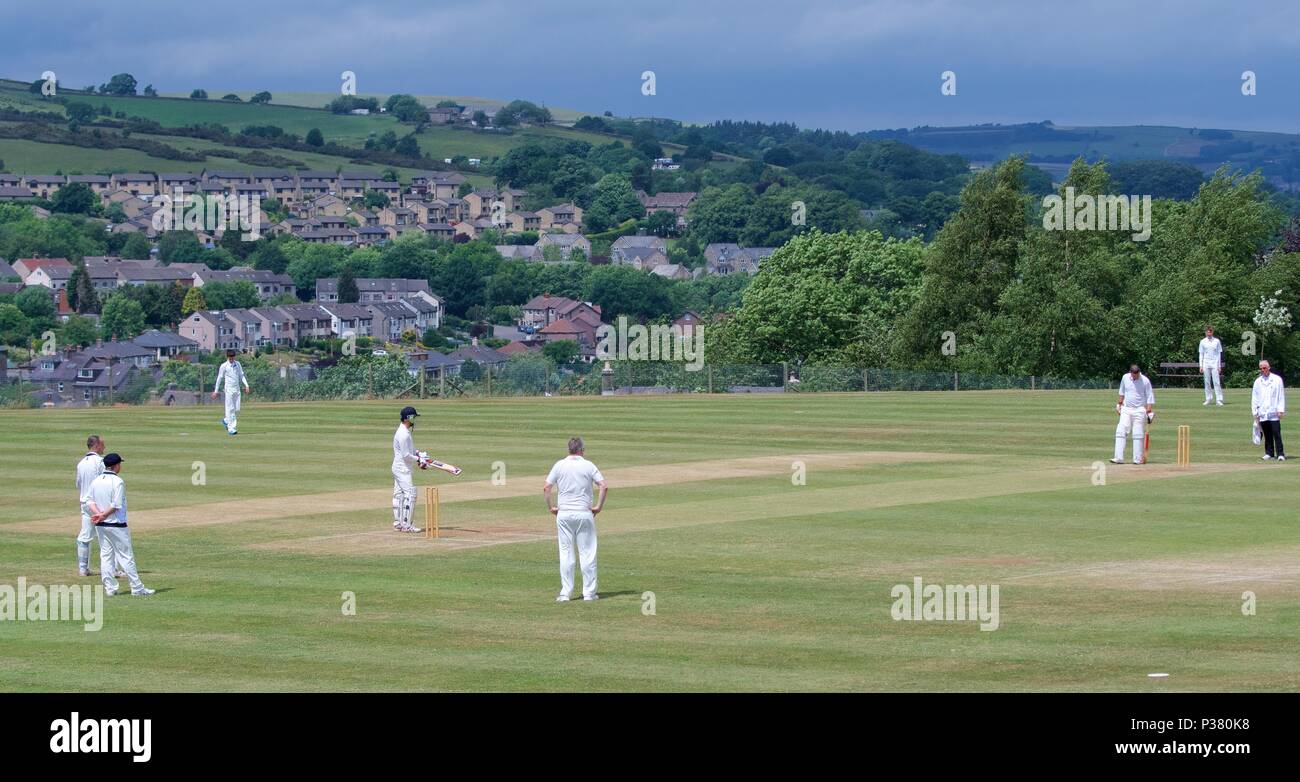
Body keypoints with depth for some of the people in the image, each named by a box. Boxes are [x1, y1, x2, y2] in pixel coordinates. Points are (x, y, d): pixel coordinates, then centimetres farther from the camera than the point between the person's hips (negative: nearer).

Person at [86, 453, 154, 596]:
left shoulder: (95, 481, 7)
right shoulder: (118, 482, -14)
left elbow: (90, 501, 4)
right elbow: (116, 505, -20)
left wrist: (98, 514, -9)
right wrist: (103, 515, -12)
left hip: (100, 525, 6)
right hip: (116, 525, -6)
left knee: (106, 556, 10)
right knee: (126, 556, -1)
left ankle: (110, 588, 8)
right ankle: (137, 588, 2)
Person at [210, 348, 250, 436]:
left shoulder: (237, 364, 9)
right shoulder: (224, 366, -4)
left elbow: (241, 375, 13)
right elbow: (219, 378, 0)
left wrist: (246, 385, 1)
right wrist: (215, 391, 1)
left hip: (237, 389, 5)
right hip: (229, 389, -5)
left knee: (237, 409, 4)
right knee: (230, 409, -6)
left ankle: (226, 421, 28)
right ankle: (232, 428, -4)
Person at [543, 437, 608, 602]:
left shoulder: (559, 465, 1)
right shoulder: (588, 465, -2)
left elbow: (546, 488, -4)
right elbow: (604, 486, -10)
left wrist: (550, 507, 6)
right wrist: (599, 506, -1)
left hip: (564, 514, 1)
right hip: (584, 514, -1)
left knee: (565, 554, 5)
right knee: (587, 554, 5)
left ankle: (565, 593, 3)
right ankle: (589, 592, 6)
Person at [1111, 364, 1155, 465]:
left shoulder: (1145, 381, -9)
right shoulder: (1125, 378, 2)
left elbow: (1150, 396, -7)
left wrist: (1149, 410, -14)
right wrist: (1119, 404, 17)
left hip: (1139, 410, -4)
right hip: (1126, 409, 4)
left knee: (1138, 434, -4)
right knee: (1120, 432, -7)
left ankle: (1138, 459, 2)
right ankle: (1119, 458, -10)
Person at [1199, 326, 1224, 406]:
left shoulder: (1217, 341, 4)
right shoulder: (1203, 342, 7)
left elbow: (1219, 354, 6)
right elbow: (1201, 354, 9)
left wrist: (1219, 366, 1)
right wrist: (1201, 366, 2)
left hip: (1214, 364, -2)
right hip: (1206, 364, 2)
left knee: (1216, 382, -7)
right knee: (1207, 382, 3)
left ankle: (1219, 400, -9)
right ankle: (1208, 399, 10)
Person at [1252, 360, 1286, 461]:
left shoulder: (1277, 379, 3)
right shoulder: (1258, 381, 12)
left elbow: (1281, 396, 1)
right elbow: (1254, 398, 14)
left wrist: (1280, 410, -7)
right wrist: (1255, 412, 7)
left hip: (1274, 413, -4)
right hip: (1262, 413, 4)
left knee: (1276, 434, -9)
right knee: (1267, 435, 6)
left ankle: (1280, 454, -8)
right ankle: (1269, 453, 13)